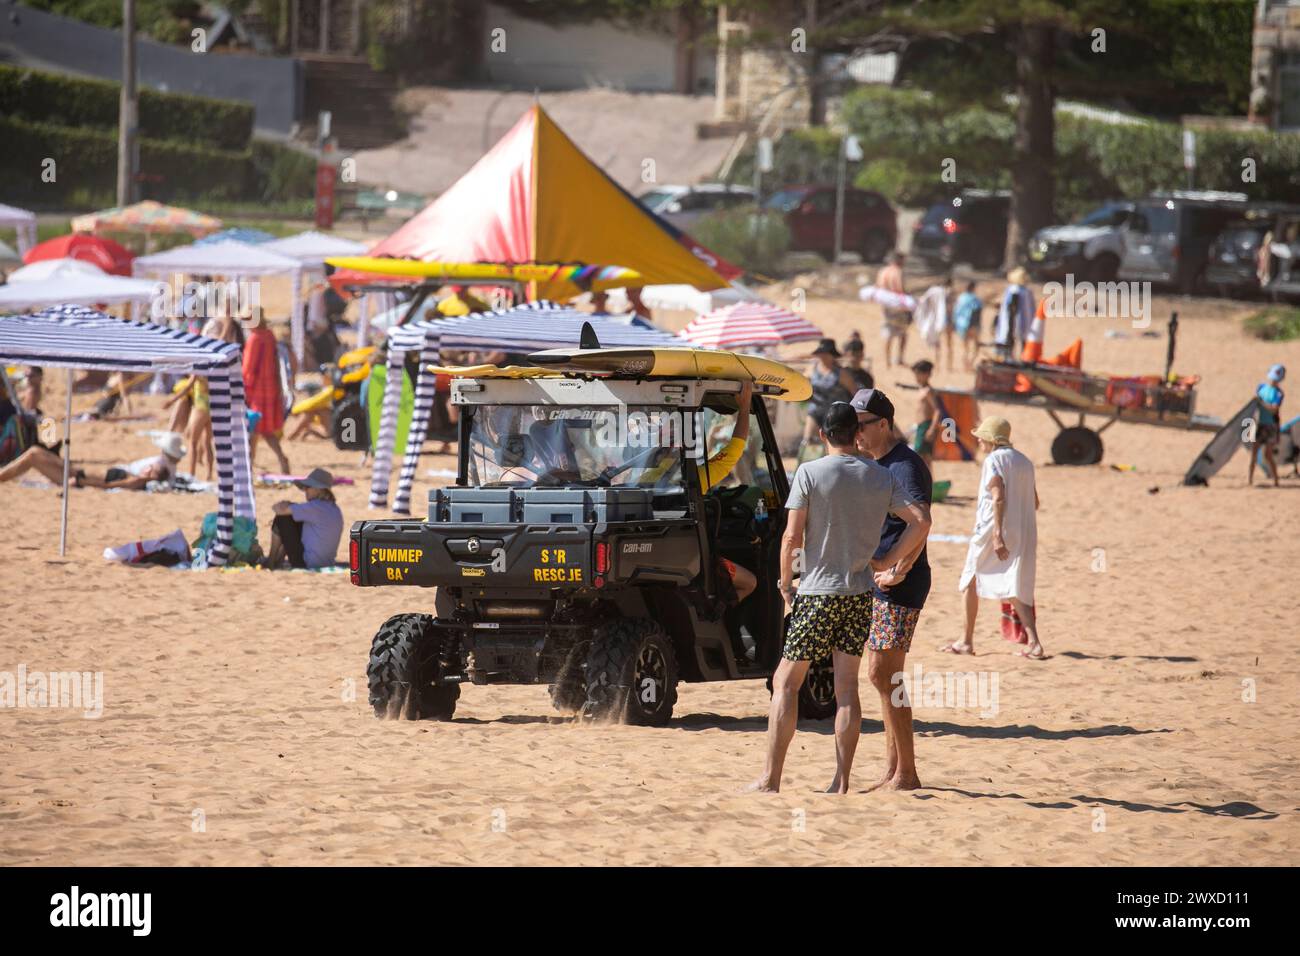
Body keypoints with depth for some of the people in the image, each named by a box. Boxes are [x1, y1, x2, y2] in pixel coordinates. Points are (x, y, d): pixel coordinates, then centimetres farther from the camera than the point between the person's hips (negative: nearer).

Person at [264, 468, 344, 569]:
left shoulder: (315, 507, -19)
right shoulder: (335, 510, 8)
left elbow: (281, 509, -17)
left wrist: (276, 506, 6)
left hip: (306, 564, -9)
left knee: (281, 519, 0)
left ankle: (270, 561, 15)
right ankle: (279, 560, 29)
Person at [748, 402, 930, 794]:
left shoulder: (810, 473, -9)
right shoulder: (882, 477, 3)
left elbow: (792, 537, -11)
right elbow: (920, 520, -4)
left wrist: (786, 582, 4)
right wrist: (887, 561, 5)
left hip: (818, 592, -4)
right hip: (860, 594, 4)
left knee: (786, 682, 2)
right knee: (846, 686, 9)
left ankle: (770, 779, -2)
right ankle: (841, 781, 5)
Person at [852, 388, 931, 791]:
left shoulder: (905, 466, -14)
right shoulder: (875, 466, 17)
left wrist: (900, 572, -26)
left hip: (898, 587, -10)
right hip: (874, 583, 10)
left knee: (883, 675, -11)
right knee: (882, 675, 13)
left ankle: (906, 773, -7)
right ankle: (893, 770, 20)